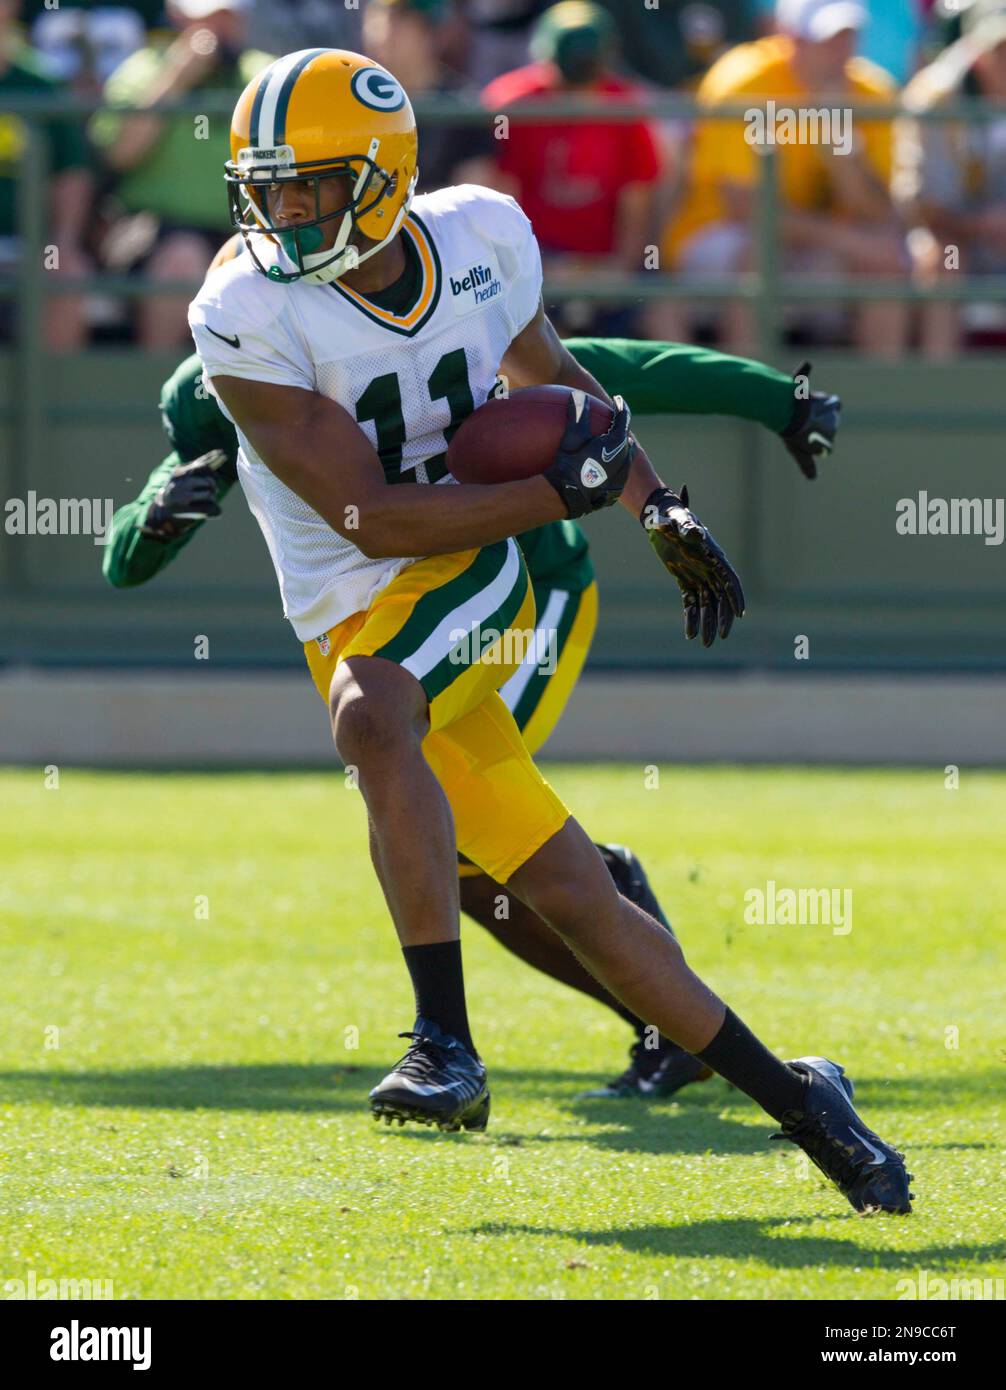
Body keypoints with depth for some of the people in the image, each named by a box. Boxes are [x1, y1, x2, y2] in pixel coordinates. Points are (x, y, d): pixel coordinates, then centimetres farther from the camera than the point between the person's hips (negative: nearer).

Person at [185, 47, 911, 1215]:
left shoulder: (481, 238, 0)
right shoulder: (250, 319, -12)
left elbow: (559, 386, 22)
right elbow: (367, 516, -15)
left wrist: (664, 512, 17)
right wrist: (561, 492, -16)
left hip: (476, 589, 0)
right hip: (360, 619, 0)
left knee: (373, 716, -33)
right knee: (573, 899, -6)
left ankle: (446, 1042, -30)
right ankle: (795, 1100, 3)